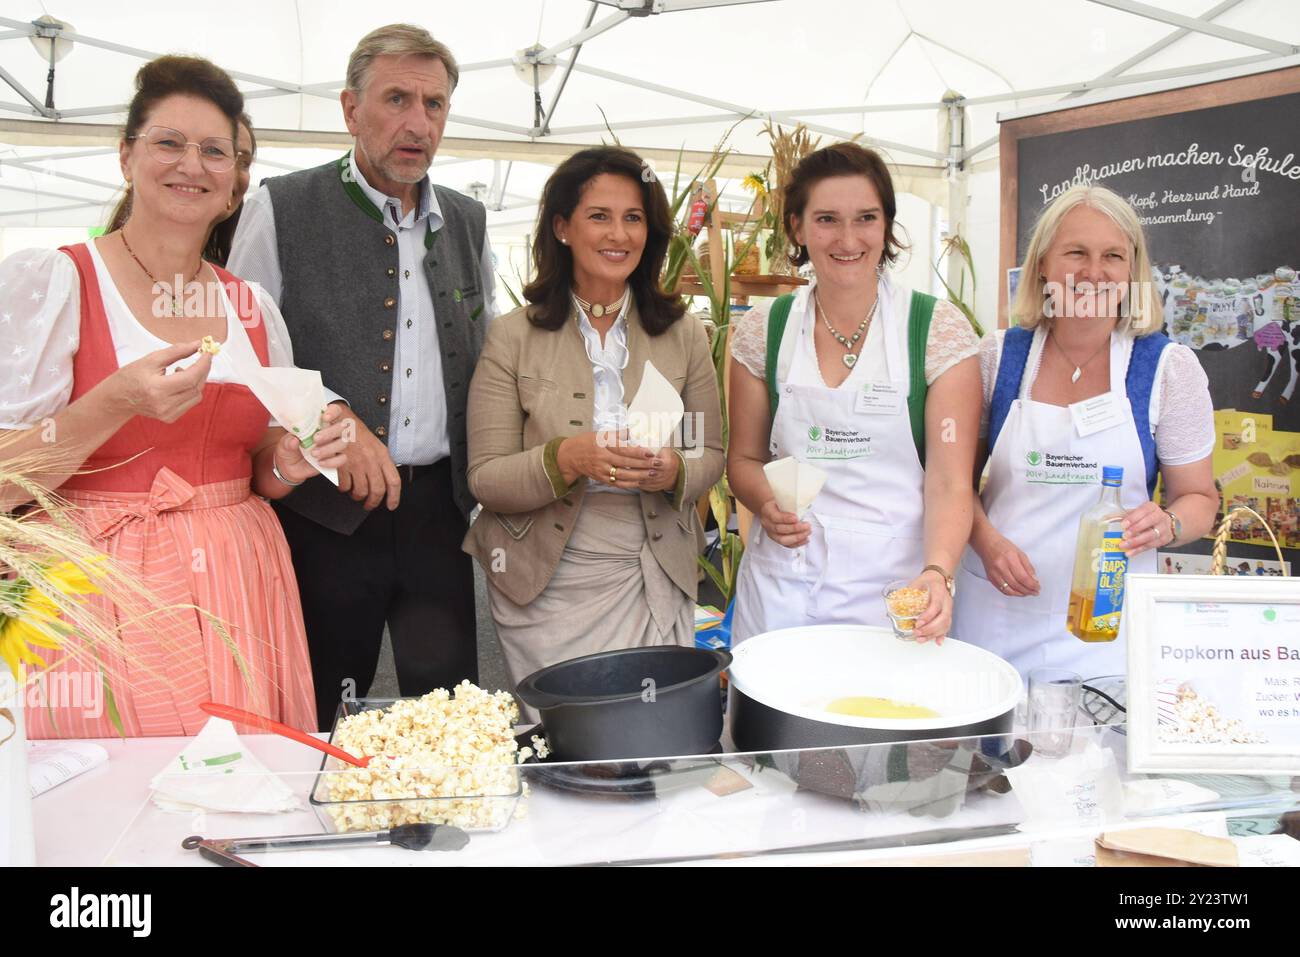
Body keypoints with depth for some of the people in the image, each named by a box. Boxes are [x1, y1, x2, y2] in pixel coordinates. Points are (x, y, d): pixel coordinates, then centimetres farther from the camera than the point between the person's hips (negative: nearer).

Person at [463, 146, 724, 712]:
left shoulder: (682, 332, 4)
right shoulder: (513, 337, -3)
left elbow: (711, 454, 9)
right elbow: (485, 480, -6)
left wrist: (674, 471, -14)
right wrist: (566, 458, -24)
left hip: (653, 580, 2)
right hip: (545, 586, -1)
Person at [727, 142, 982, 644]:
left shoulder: (939, 329, -6)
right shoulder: (763, 330, 1)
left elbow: (949, 481, -9)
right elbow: (744, 457, 9)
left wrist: (937, 573, -26)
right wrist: (768, 506, -12)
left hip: (894, 586, -2)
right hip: (781, 590, 2)